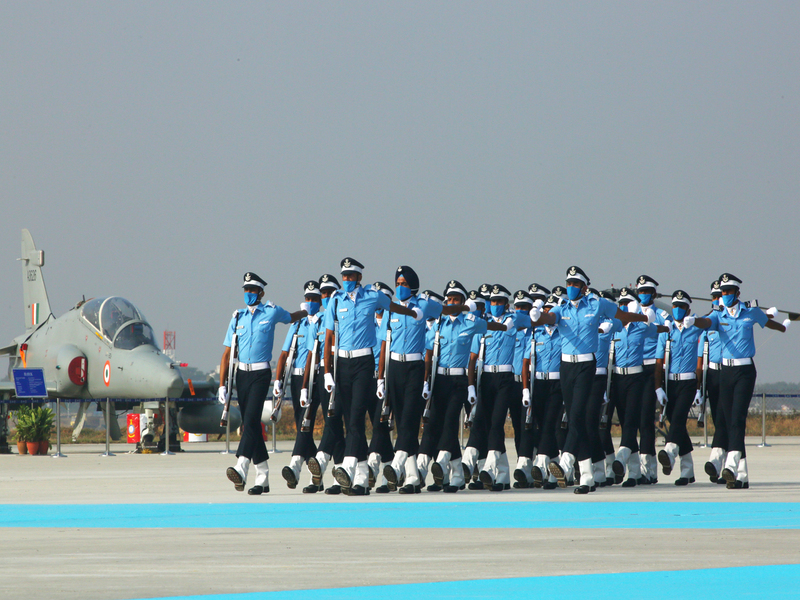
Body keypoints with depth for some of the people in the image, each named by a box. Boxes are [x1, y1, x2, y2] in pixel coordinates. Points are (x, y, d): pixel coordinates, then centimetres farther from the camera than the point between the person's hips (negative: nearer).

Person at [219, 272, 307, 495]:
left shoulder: (272, 312, 0)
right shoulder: (237, 317, 9)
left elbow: (292, 317, 23)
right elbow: (227, 353, 10)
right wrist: (222, 385, 6)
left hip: (261, 374, -5)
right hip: (242, 374, 5)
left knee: (251, 420, -19)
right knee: (250, 424, 6)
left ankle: (241, 468, -33)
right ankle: (262, 478, 11)